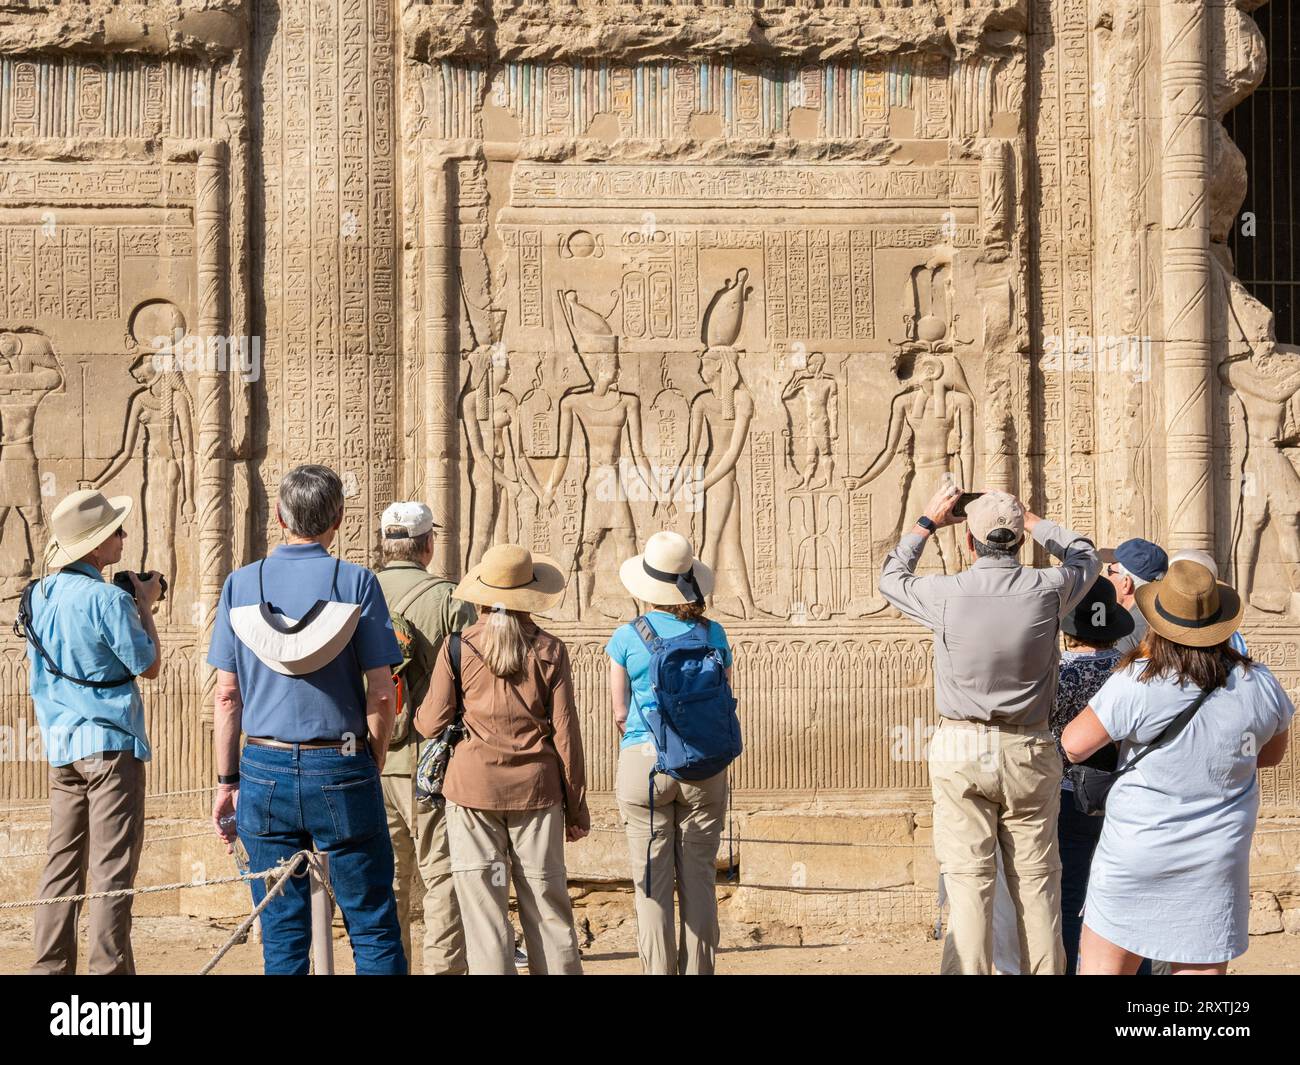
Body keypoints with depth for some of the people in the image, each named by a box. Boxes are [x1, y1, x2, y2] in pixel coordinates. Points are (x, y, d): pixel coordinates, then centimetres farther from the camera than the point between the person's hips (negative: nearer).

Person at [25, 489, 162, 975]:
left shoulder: (39, 594, 8)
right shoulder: (108, 598, -16)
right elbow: (148, 666, -9)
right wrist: (145, 606, 3)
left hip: (60, 746, 8)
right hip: (110, 741, -7)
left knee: (63, 863, 12)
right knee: (114, 867, -3)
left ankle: (51, 964, 15)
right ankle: (109, 966, -2)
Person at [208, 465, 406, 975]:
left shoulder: (241, 584, 2)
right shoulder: (357, 582, -5)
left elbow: (227, 696, 2)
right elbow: (381, 694, -6)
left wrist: (228, 781, 10)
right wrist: (371, 766, 8)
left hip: (265, 769, 3)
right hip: (340, 769, -2)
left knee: (282, 936, 11)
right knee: (373, 930, 7)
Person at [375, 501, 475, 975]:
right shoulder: (449, 600, -8)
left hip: (369, 763, 4)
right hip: (431, 759, -4)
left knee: (386, 878, 14)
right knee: (443, 875, 2)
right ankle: (444, 966, 2)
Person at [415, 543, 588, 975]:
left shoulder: (458, 647, -3)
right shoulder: (549, 651, 0)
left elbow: (431, 724, 1)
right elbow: (565, 732, 0)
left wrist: (415, 712, 25)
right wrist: (576, 805, 8)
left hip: (472, 787, -1)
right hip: (536, 788, 1)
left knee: (484, 907, 4)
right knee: (547, 906, 9)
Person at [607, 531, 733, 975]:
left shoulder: (627, 637, -3)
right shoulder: (714, 634, 1)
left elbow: (619, 712, 2)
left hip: (643, 761, -2)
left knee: (652, 882, 5)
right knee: (699, 877, 9)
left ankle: (658, 969, 8)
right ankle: (698, 969, 13)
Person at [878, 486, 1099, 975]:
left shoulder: (946, 593, -10)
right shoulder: (1047, 589, -6)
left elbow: (892, 577, 12)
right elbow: (1084, 556, 18)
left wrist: (928, 522, 19)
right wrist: (1029, 520, 24)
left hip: (960, 750, -1)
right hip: (1028, 750, 2)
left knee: (968, 880, 1)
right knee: (1037, 880, 9)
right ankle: (1046, 969, 15)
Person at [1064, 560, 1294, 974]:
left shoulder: (1135, 684, -19)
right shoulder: (1259, 685, -6)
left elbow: (1073, 745, -14)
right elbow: (1272, 753, 11)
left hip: (1138, 849, -3)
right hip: (1218, 855, 3)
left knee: (1102, 961, 12)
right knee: (1201, 967, 11)